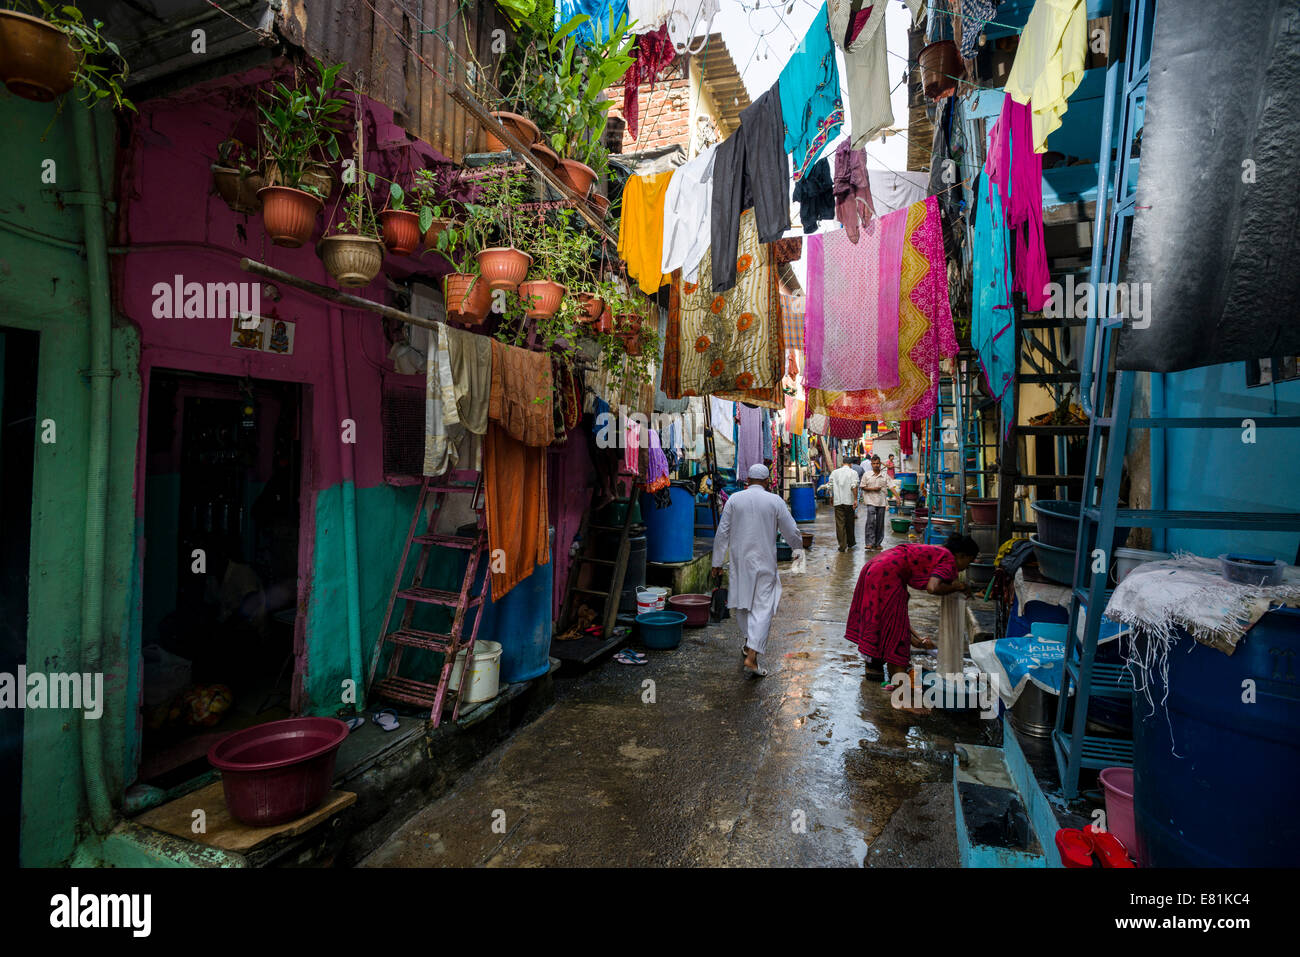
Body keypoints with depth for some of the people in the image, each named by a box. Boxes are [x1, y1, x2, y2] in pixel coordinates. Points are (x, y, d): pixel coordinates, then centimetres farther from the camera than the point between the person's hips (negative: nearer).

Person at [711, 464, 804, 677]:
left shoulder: (734, 499, -1)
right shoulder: (775, 501, -5)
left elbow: (722, 533, 0)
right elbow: (791, 531, 1)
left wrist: (717, 563, 7)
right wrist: (798, 548, 23)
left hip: (739, 560, 3)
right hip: (765, 561, -2)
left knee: (742, 600, 20)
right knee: (763, 607, -2)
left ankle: (749, 642, 36)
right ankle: (752, 655, -12)